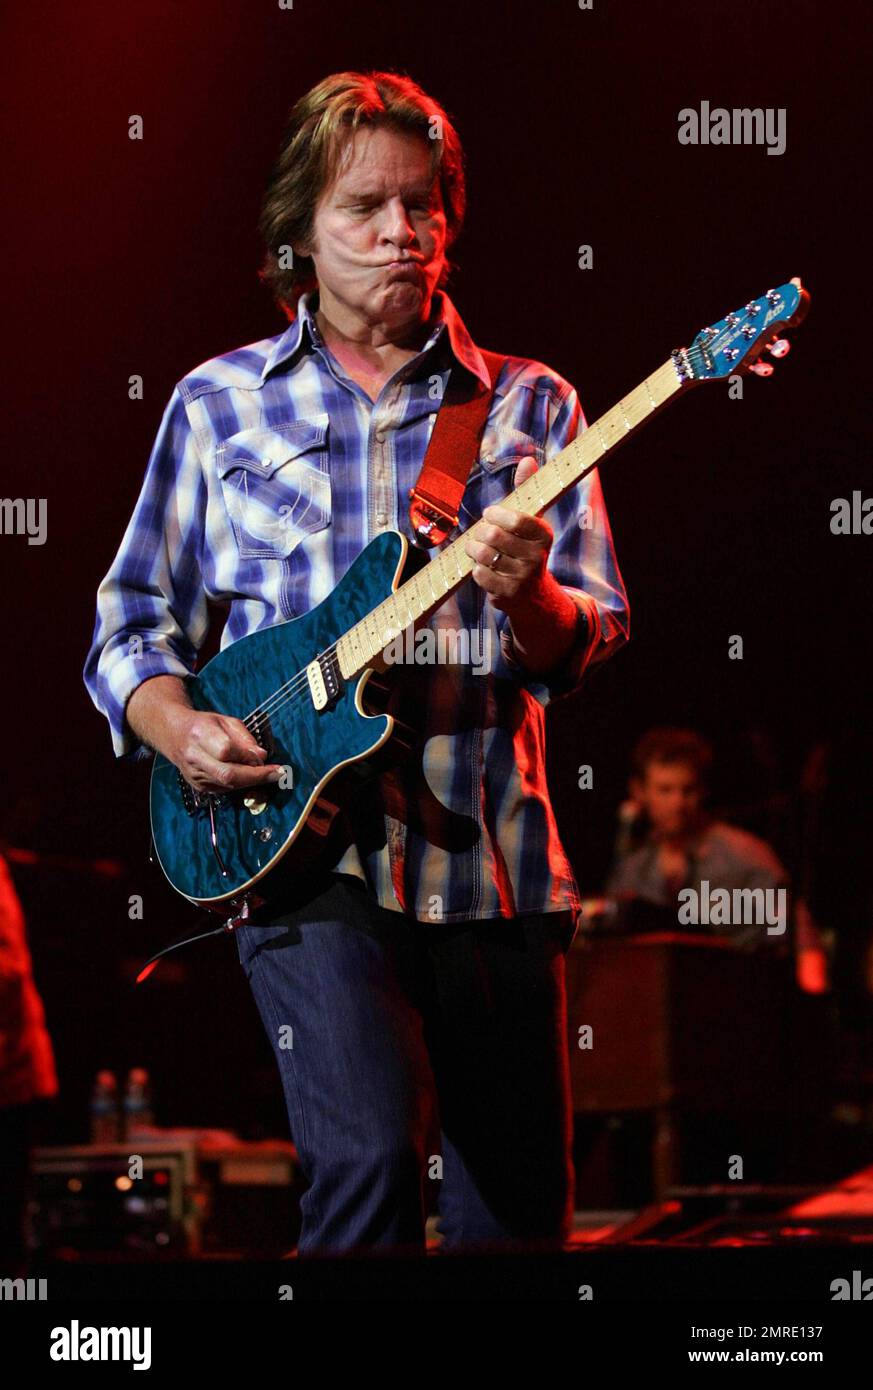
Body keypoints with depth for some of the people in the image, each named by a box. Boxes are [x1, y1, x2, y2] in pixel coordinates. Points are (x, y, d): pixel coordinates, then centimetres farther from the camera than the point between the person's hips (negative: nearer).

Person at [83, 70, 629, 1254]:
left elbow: (591, 636, 6)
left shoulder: (527, 406, 12)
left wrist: (527, 599, -17)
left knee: (519, 1210, 4)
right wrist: (178, 728, -8)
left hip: (489, 856, 2)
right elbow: (130, 624, 13)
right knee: (371, 1160, -24)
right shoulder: (218, 406, 12)